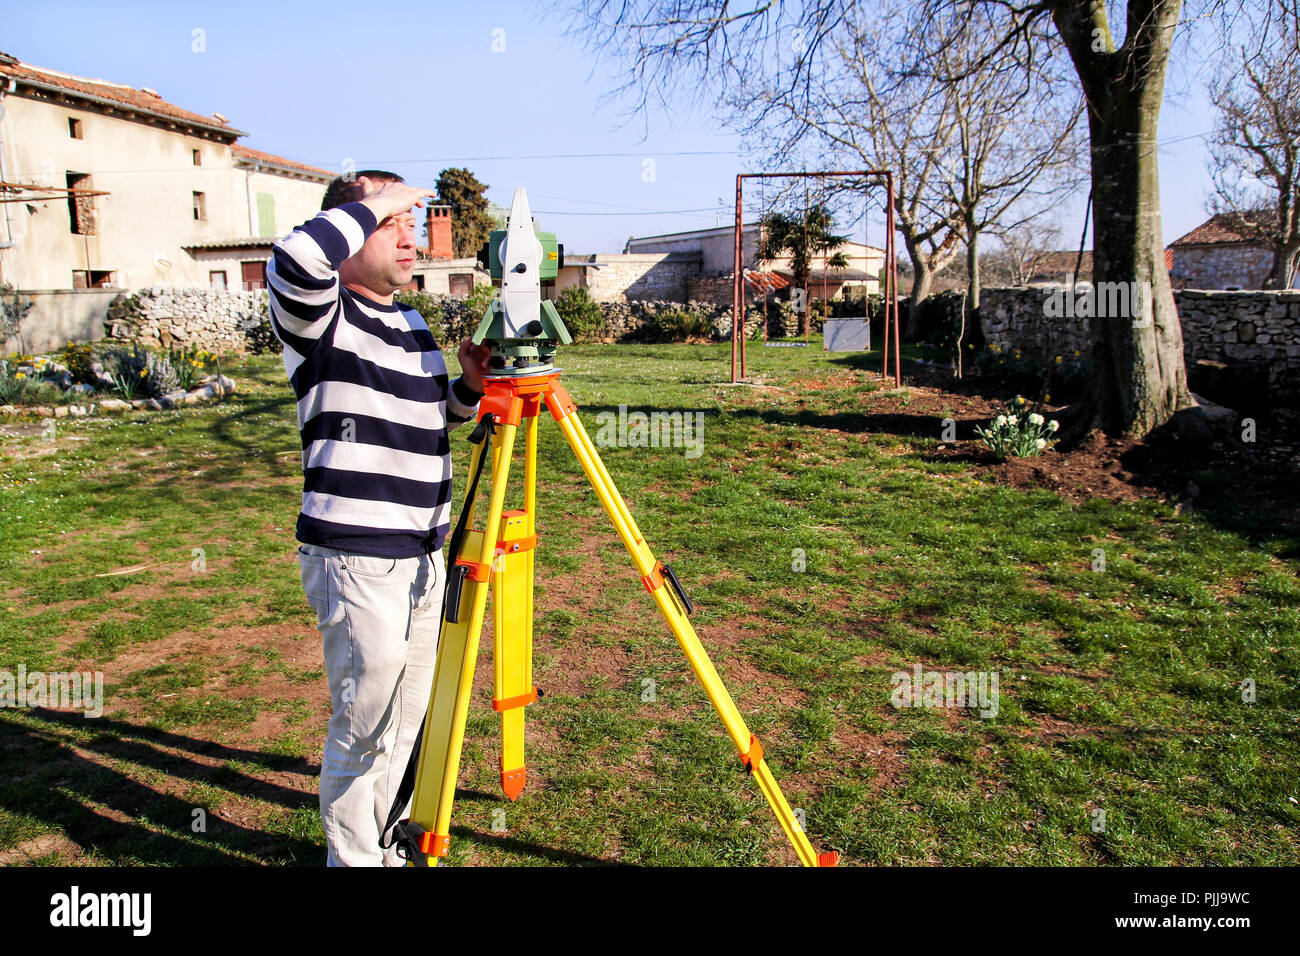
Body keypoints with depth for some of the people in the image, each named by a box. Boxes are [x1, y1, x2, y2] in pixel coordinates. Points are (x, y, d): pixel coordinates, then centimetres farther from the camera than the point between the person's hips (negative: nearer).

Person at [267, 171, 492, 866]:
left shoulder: (416, 326, 14)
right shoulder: (320, 316, -9)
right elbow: (296, 260, -32)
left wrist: (470, 387, 4)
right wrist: (369, 204, -16)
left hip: (423, 558, 8)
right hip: (355, 560, -8)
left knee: (407, 719, 19)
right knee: (364, 726, 3)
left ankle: (386, 841, 38)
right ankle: (352, 857, 25)